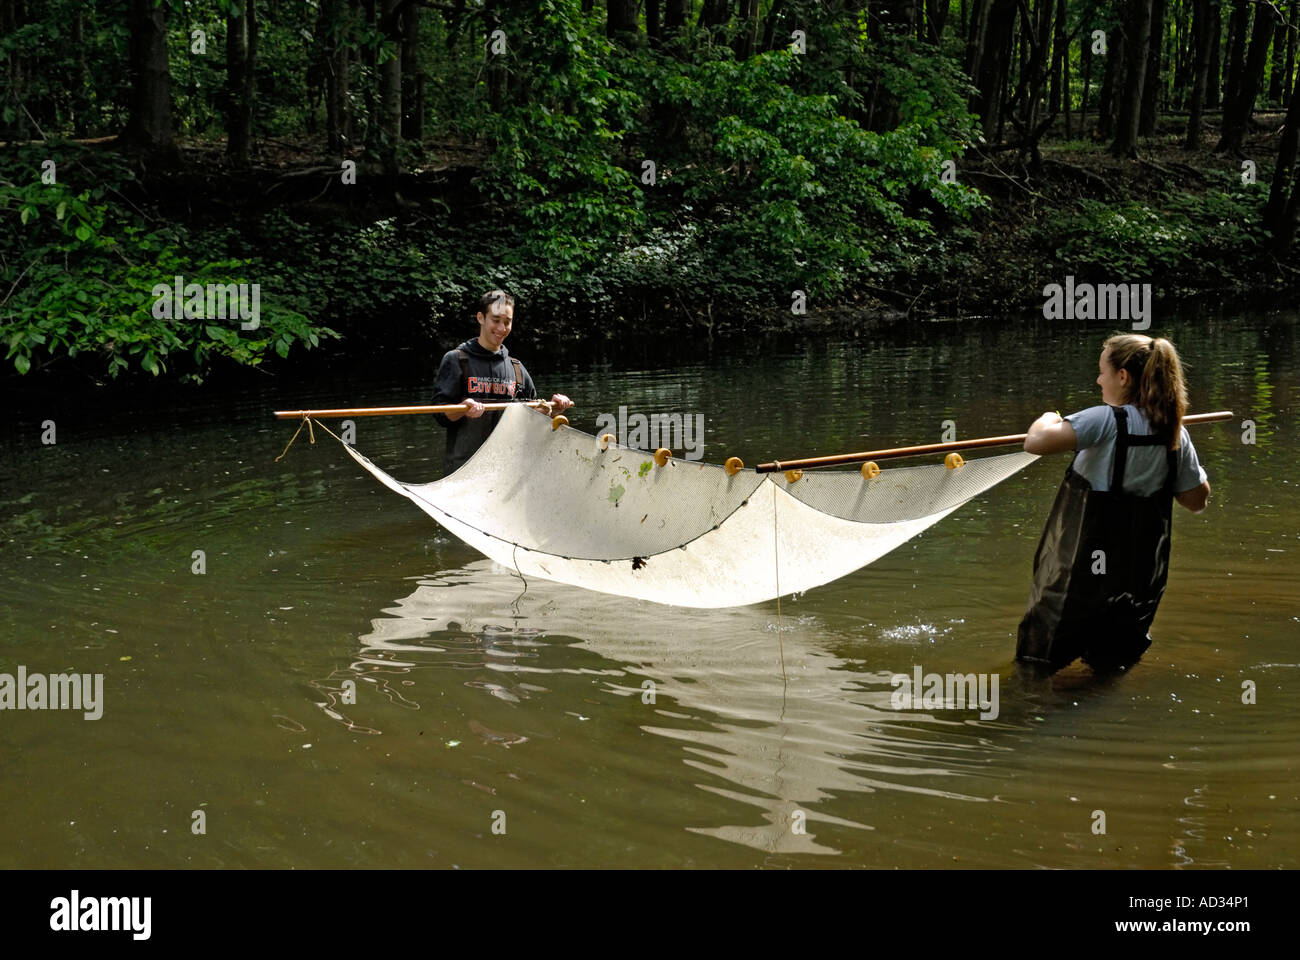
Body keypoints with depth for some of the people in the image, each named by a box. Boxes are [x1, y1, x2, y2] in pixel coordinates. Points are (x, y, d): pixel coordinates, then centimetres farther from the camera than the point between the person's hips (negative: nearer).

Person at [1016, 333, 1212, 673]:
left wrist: (1048, 419, -9)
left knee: (1036, 664, 10)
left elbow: (1035, 441, -31)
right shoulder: (1176, 434, -1)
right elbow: (1197, 500, 9)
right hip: (1142, 575, 6)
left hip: (1083, 570, -6)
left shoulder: (1106, 421, -19)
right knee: (1110, 664, 24)